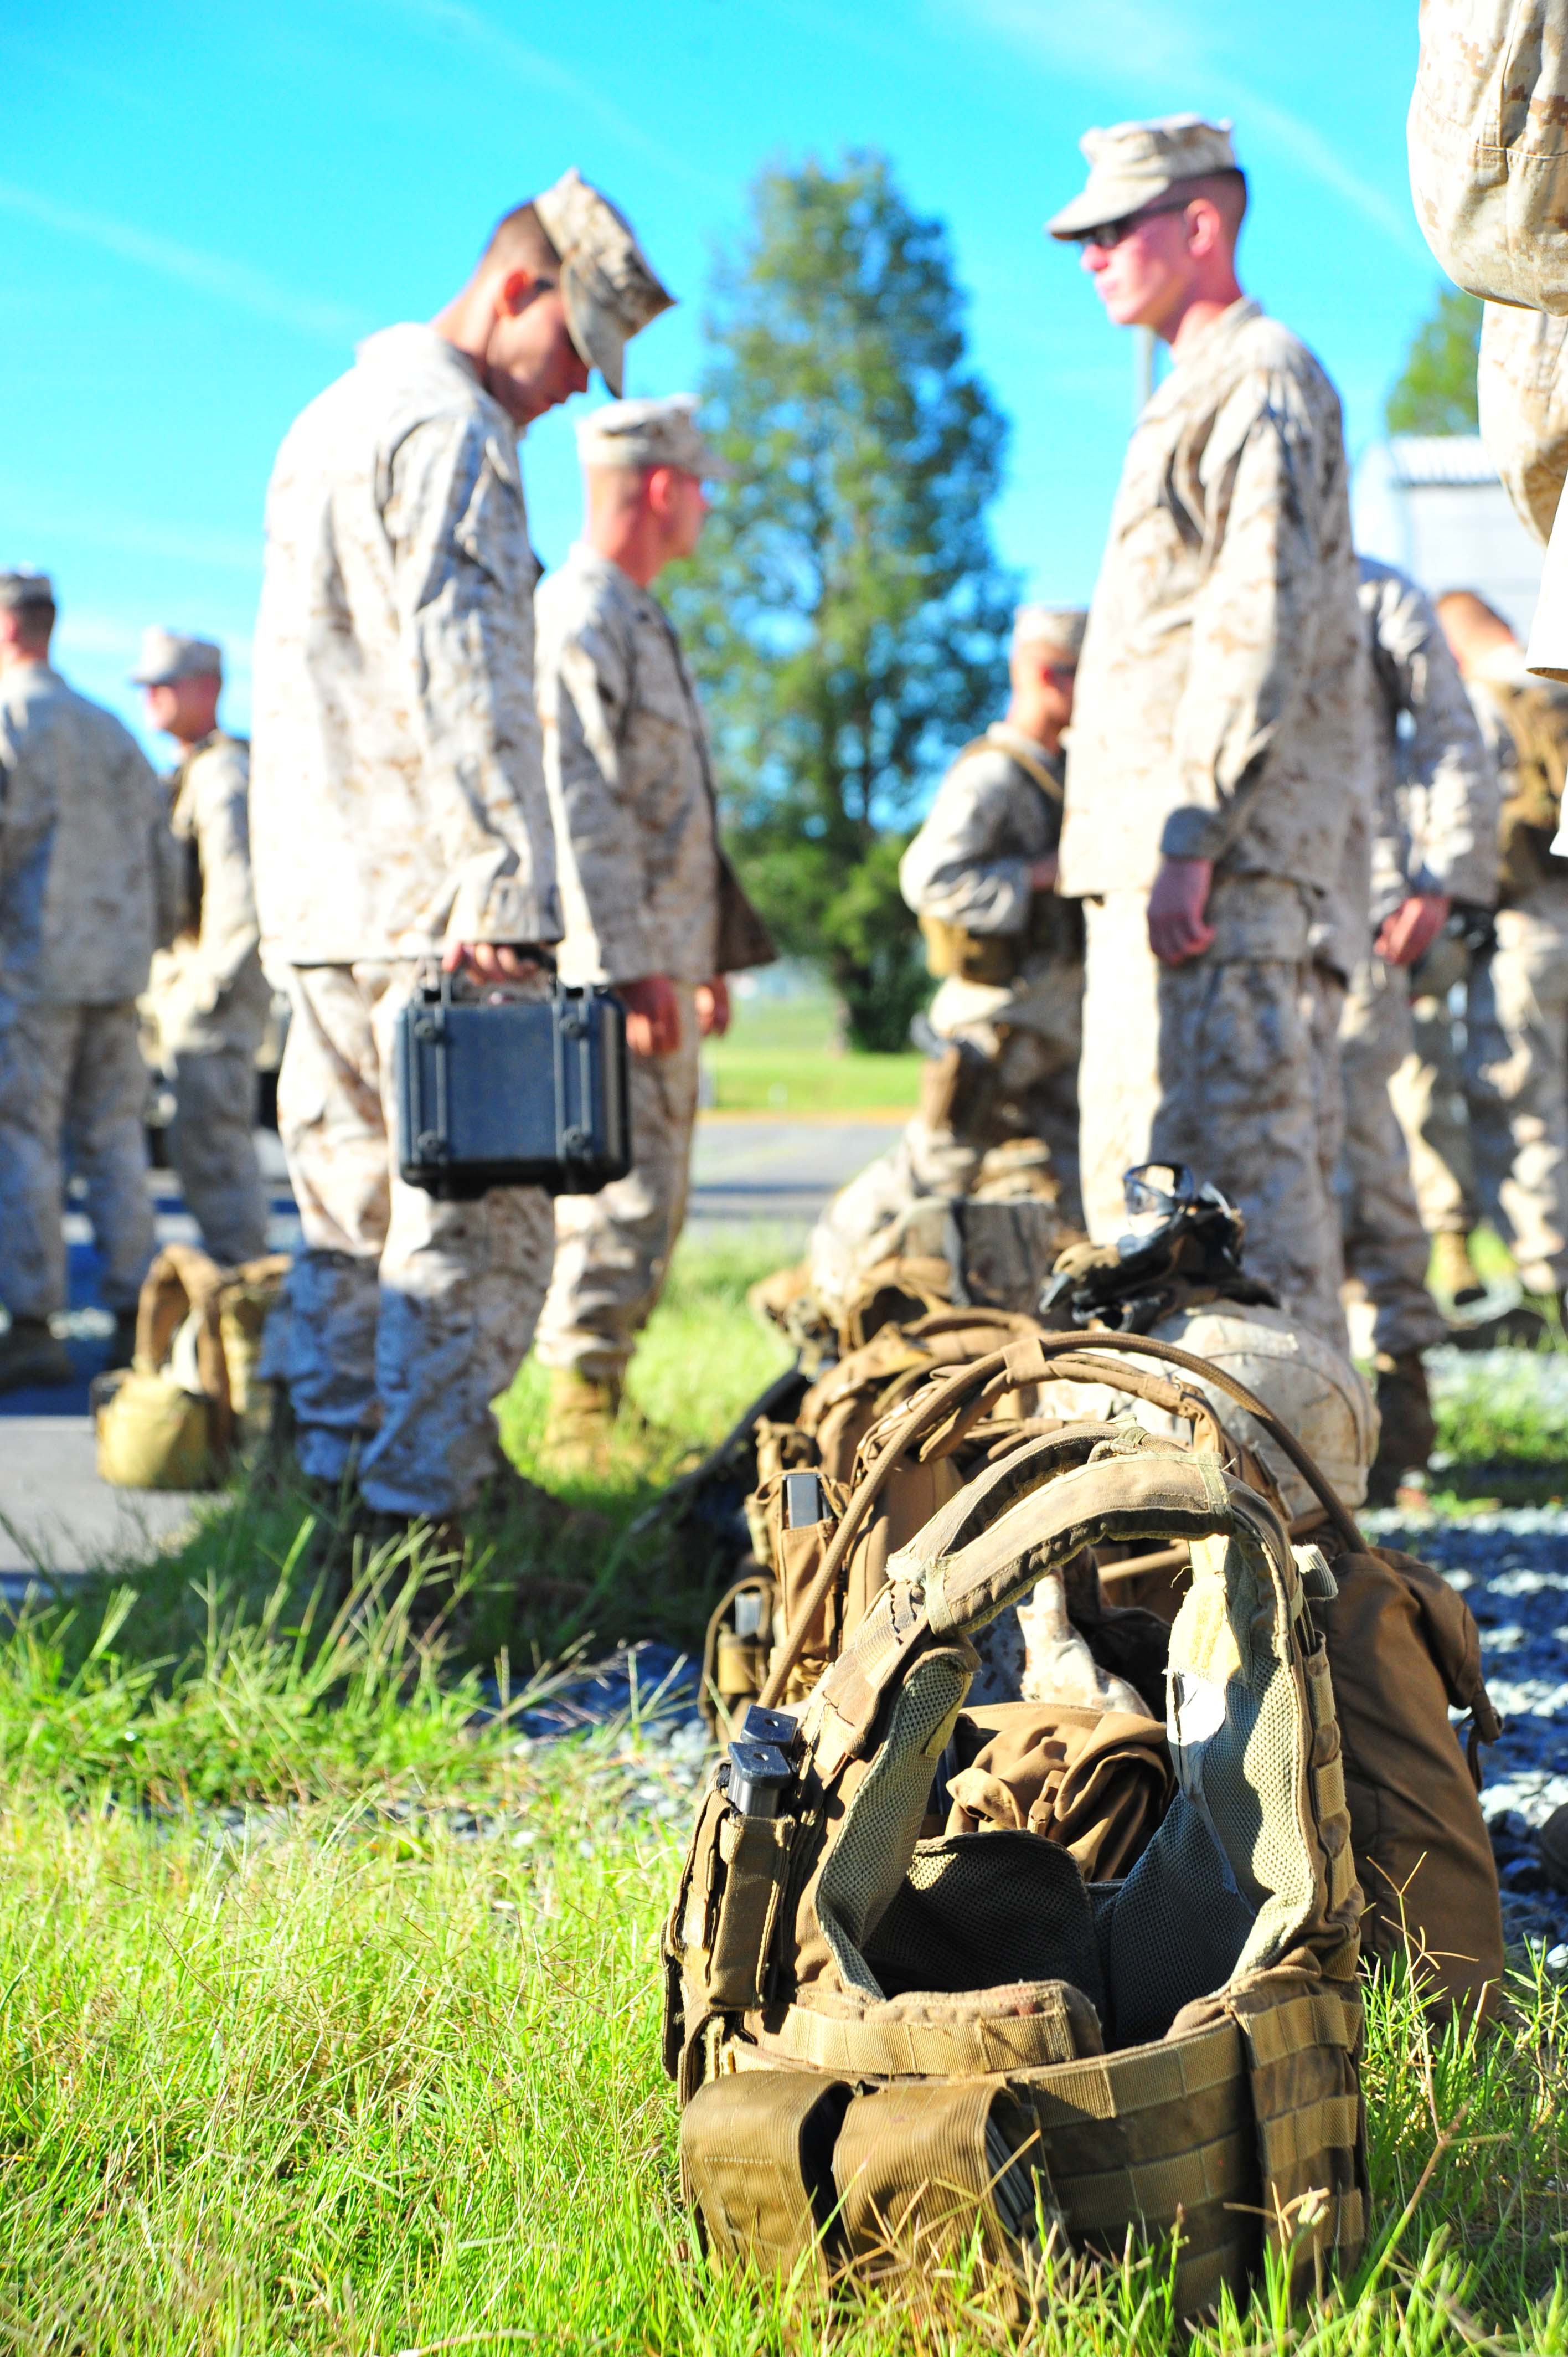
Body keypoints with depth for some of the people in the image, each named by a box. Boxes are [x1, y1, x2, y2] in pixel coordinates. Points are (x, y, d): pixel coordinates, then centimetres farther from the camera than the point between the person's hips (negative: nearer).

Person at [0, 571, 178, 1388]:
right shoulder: (108, 729, 16)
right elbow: (159, 851, 17)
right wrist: (148, 941, 24)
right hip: (114, 966, 7)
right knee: (112, 1138, 9)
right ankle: (133, 1316, 9)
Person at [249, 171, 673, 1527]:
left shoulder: (332, 420, 22)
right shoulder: (451, 433, -10)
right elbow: (466, 676, -20)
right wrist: (504, 886, -23)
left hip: (323, 905, 10)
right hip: (428, 903, -10)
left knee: (354, 1212, 14)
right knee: (477, 1225, -7)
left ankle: (330, 1484, 17)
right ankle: (422, 1515, -8)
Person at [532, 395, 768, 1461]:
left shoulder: (641, 619, 21)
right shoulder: (577, 617, -12)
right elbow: (580, 808, -21)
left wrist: (705, 955, 24)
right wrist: (628, 967, -25)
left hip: (659, 960, 10)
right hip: (611, 969, -10)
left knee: (654, 1192, 12)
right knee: (621, 1191, -10)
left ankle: (607, 1408, 18)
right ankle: (580, 1413, -6)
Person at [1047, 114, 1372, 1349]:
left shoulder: (1262, 382, -7)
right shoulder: (1194, 395, 24)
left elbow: (1263, 626, -18)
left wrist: (1189, 843, -23)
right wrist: (1137, 847, 20)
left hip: (1223, 846, -11)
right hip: (1153, 842, 11)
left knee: (1221, 1149, -14)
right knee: (1132, 1166, 11)